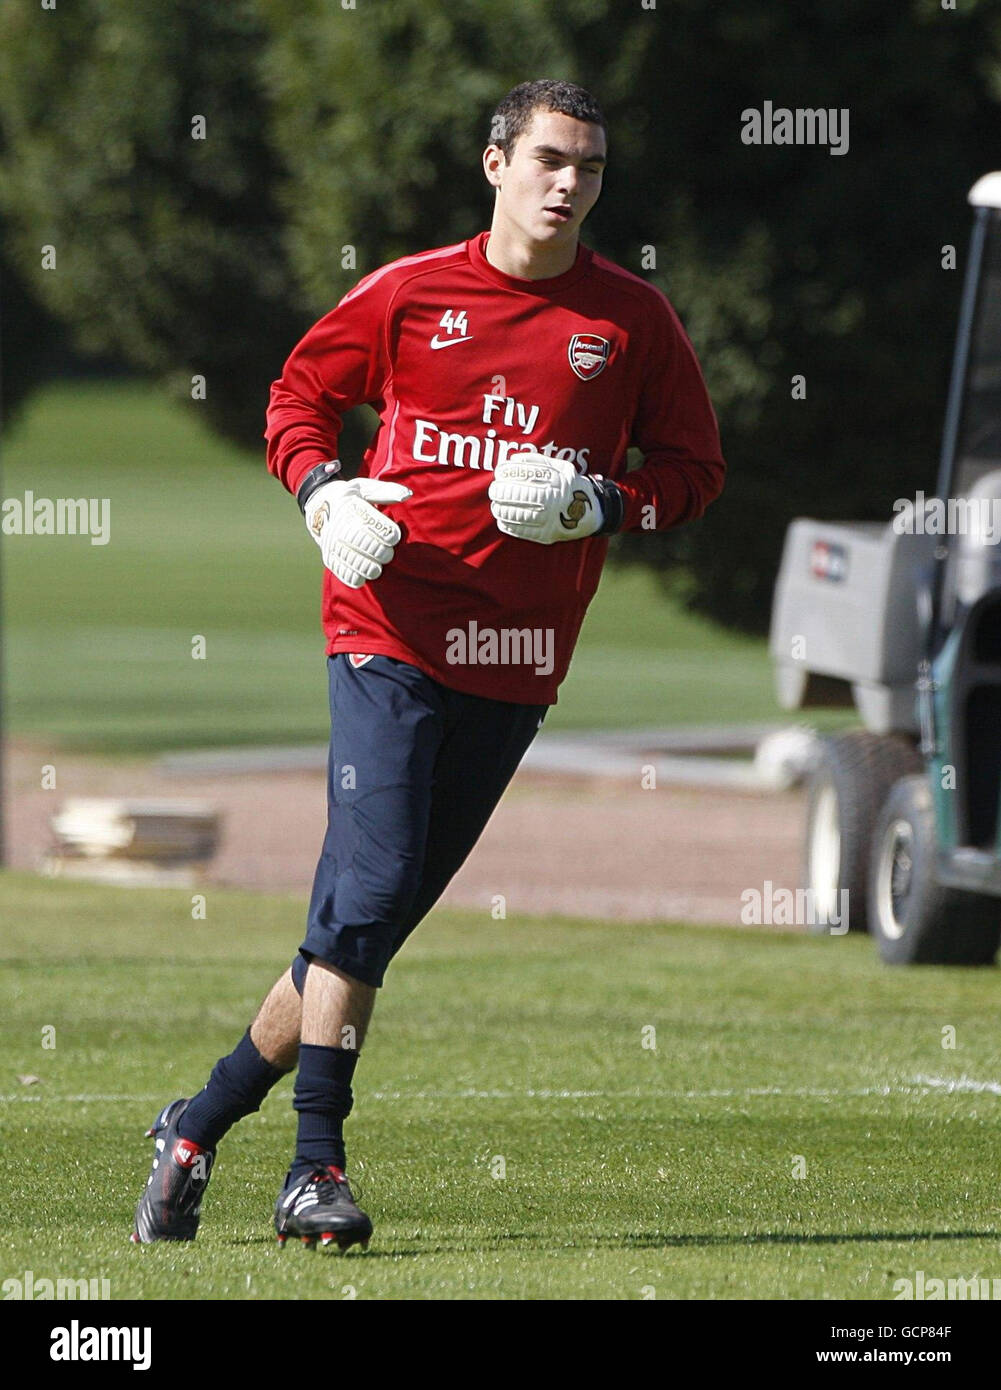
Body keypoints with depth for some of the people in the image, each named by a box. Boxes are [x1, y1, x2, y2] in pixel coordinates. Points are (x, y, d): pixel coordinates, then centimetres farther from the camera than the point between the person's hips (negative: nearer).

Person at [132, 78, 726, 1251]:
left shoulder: (631, 320, 6)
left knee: (372, 911, 4)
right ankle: (316, 1168, -10)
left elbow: (691, 470, 11)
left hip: (518, 658, 2)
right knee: (370, 887, -15)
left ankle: (202, 1123, 16)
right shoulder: (411, 293, 4)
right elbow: (299, 395, 16)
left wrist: (592, 505, -8)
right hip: (392, 629, -2)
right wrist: (323, 493, -4)